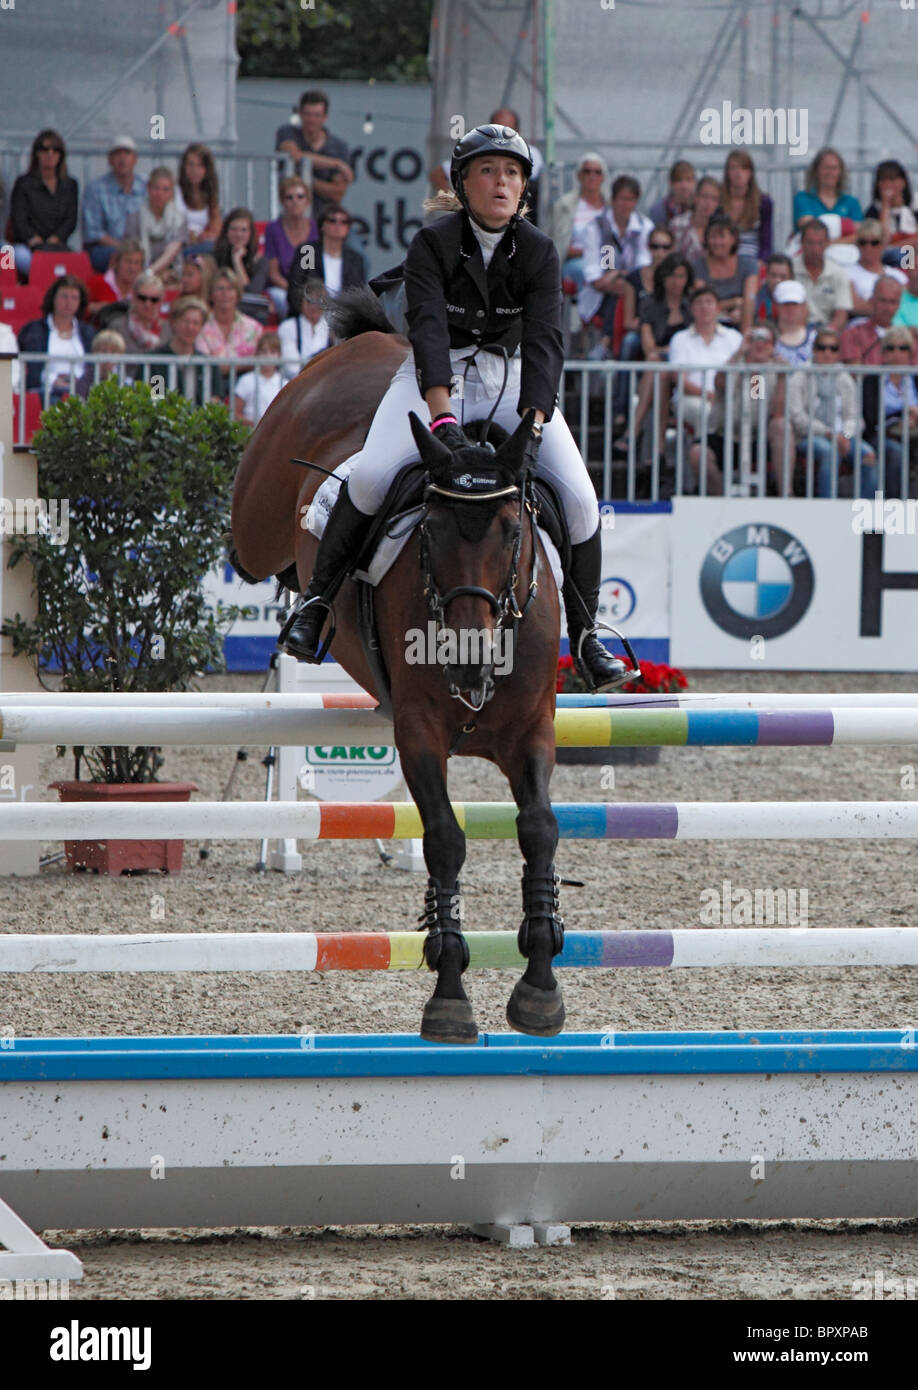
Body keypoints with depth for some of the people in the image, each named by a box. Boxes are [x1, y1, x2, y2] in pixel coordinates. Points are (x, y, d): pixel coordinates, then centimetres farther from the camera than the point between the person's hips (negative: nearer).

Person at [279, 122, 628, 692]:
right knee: (371, 474, -27)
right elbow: (428, 329, -27)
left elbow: (545, 341, -19)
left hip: (514, 381, 2)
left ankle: (585, 635, 2)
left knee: (579, 499, -15)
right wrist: (443, 418, -42)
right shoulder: (432, 244, -14)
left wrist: (532, 427, -35)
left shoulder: (539, 253, -8)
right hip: (436, 377, -2)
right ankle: (317, 598, -9)